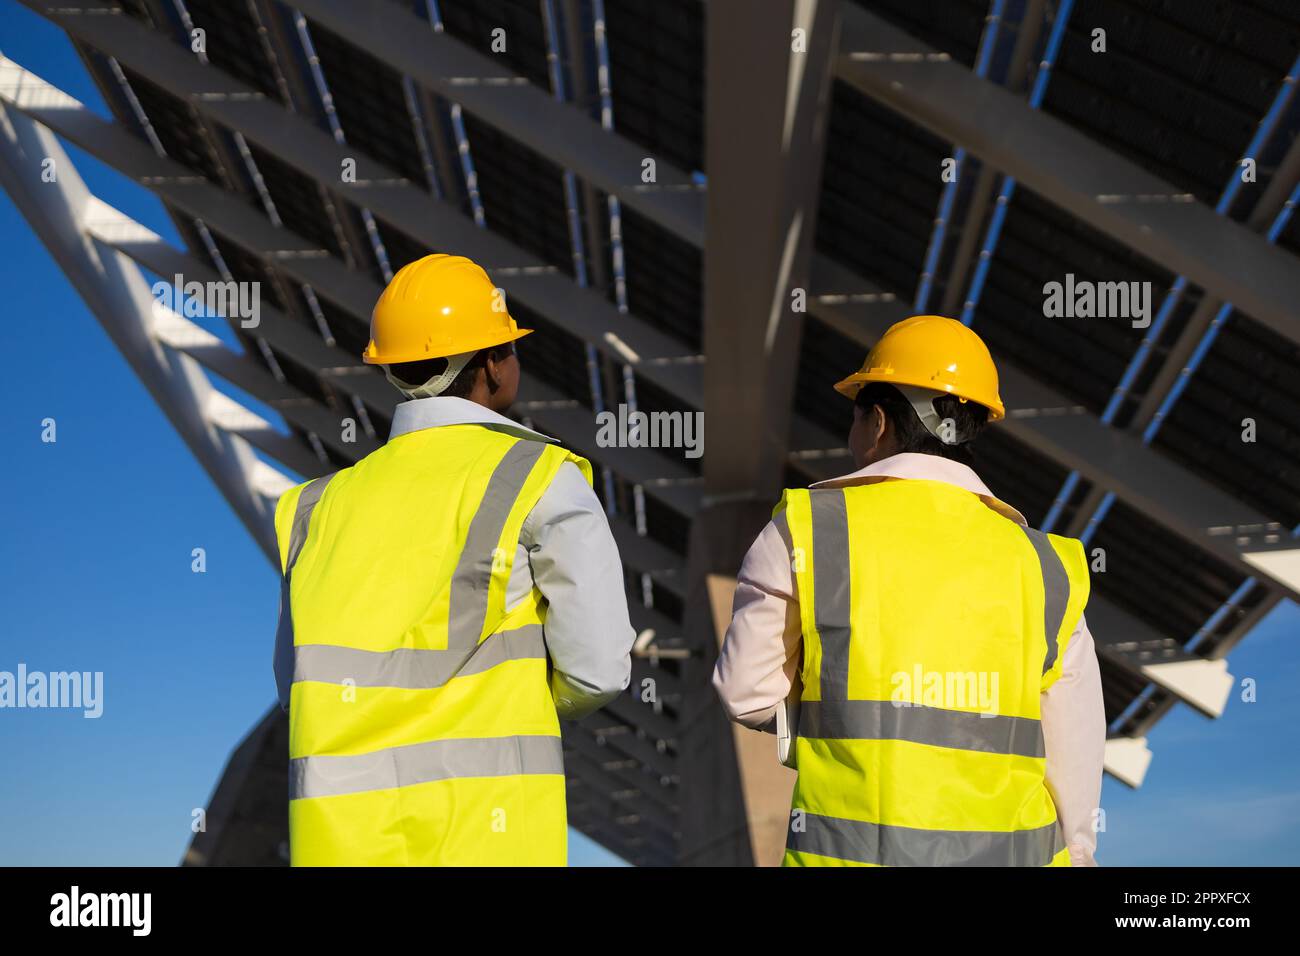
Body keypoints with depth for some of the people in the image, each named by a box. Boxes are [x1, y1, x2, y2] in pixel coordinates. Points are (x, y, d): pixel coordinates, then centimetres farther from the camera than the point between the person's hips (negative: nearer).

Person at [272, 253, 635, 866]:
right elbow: (597, 668, -4)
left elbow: (296, 687, 17)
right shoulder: (541, 478, 0)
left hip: (337, 839, 5)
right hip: (476, 835, -5)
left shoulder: (320, 503, 15)